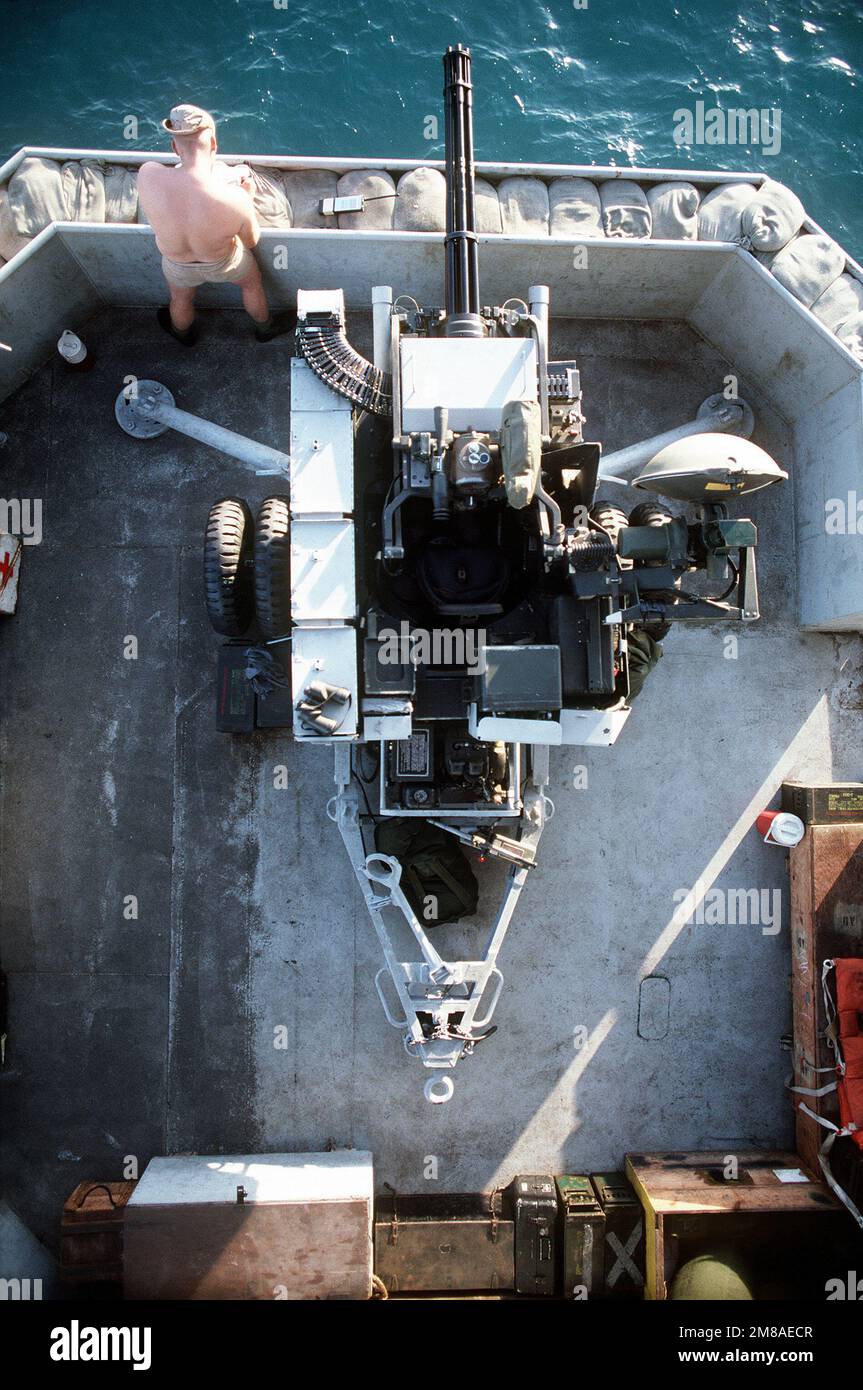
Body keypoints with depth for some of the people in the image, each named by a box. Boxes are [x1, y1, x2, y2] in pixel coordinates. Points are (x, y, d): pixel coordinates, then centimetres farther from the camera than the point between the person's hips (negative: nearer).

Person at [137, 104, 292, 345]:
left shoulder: (147, 175, -34)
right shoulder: (235, 199, -40)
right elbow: (252, 241, -17)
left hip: (178, 266, 2)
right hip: (223, 263, -2)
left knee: (180, 300, 36)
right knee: (252, 283, 34)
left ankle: (184, 334, 67)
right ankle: (265, 328, 60)